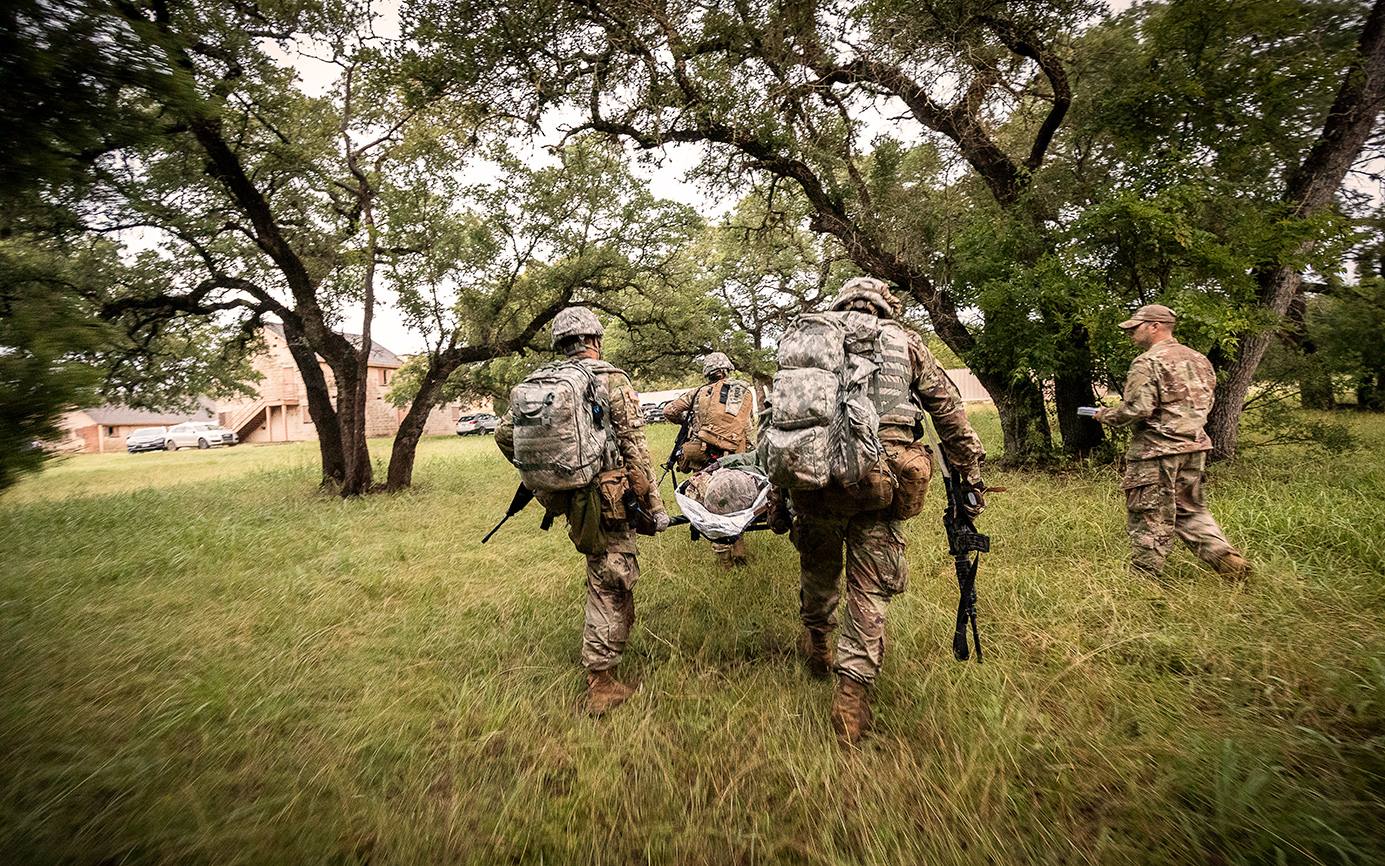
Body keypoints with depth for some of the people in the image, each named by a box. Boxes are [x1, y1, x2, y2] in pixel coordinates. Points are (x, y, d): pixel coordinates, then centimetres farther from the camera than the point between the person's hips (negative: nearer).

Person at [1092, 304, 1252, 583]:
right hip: (1194, 447, 8)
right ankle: (1228, 559, 13)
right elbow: (1207, 403, 19)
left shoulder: (1147, 363, -14)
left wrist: (1106, 415, -5)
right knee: (1190, 510, 22)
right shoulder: (1197, 358, 12)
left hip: (1157, 449, -8)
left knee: (1148, 517, 1)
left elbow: (1136, 410, -21)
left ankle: (1144, 581, 10)